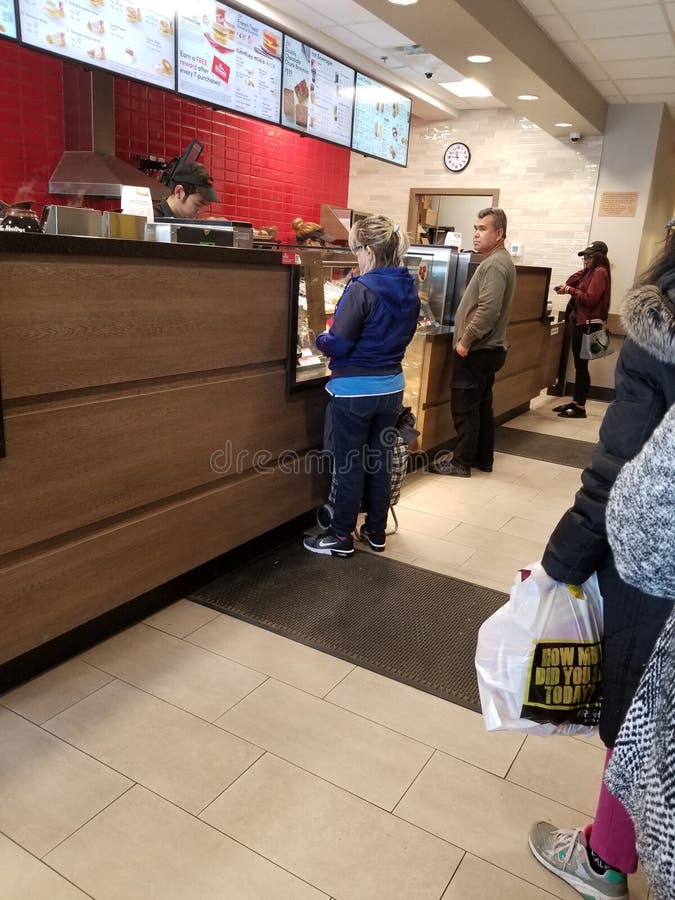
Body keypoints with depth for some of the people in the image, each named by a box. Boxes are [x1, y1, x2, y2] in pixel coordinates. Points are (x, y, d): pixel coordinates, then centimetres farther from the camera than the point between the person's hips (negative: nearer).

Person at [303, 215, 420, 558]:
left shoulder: (361, 289, -20)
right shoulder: (409, 290, 3)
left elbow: (337, 345, -19)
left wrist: (321, 338, 0)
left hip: (355, 390, -7)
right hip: (391, 387, 7)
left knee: (349, 465, 6)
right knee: (379, 461, 16)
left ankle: (341, 537, 19)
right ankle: (376, 531, 29)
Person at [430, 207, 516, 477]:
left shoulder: (495, 264, -17)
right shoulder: (499, 261, 17)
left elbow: (488, 310, -26)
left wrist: (466, 340, -18)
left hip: (476, 349, -11)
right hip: (487, 347, 11)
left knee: (464, 406, -4)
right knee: (481, 404, 16)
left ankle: (461, 462, 4)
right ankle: (483, 458, 24)